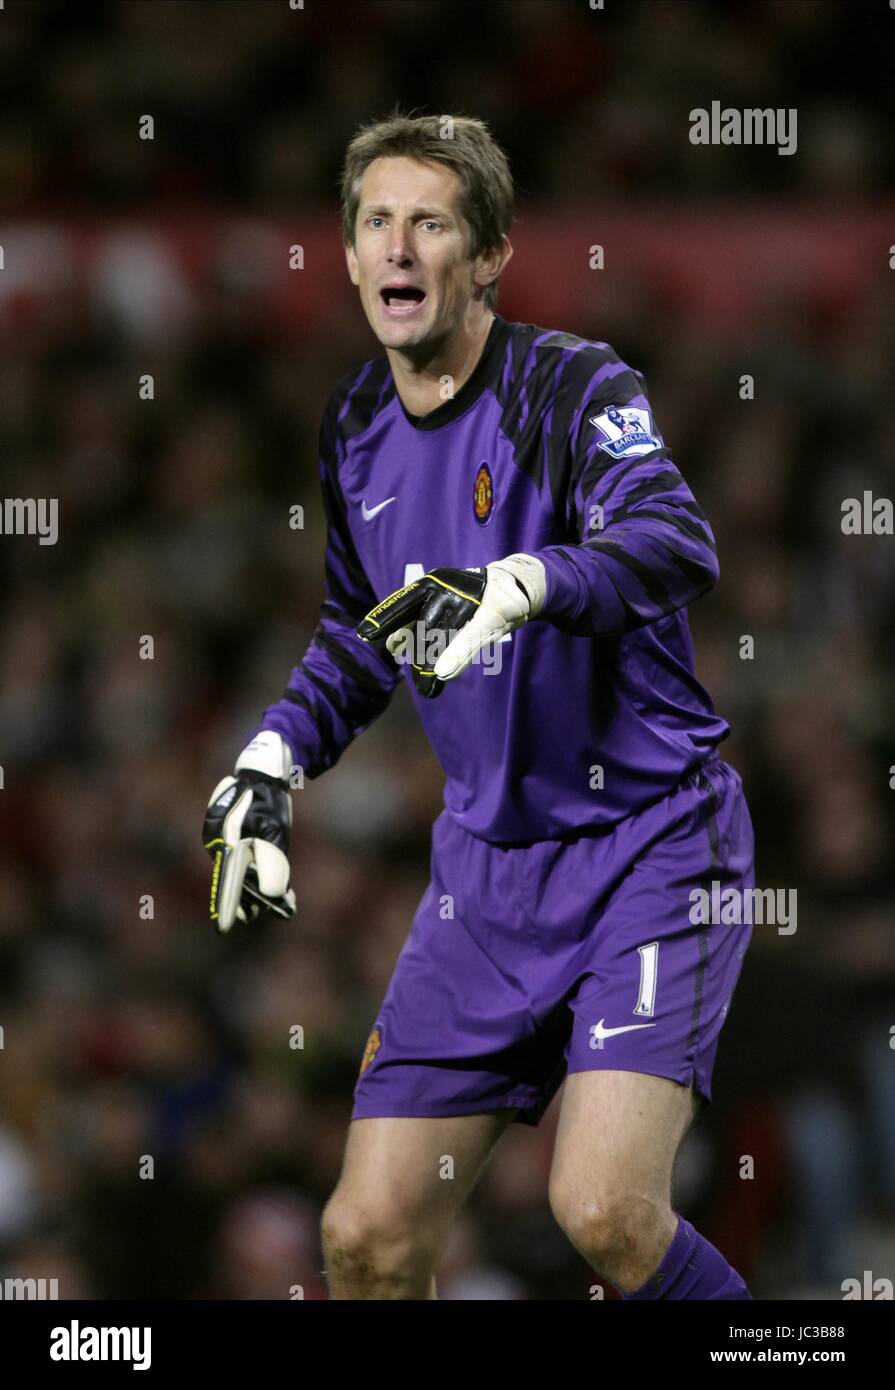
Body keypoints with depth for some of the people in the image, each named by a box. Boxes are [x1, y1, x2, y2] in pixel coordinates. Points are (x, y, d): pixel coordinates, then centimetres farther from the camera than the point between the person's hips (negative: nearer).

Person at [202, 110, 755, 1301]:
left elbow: (675, 545, -33)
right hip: (488, 858, 6)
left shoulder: (574, 386, -13)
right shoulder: (353, 429, 7)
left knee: (605, 1211, -23)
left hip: (651, 836, -6)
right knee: (368, 1238, 0)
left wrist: (516, 585, -49)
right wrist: (272, 762, 11)